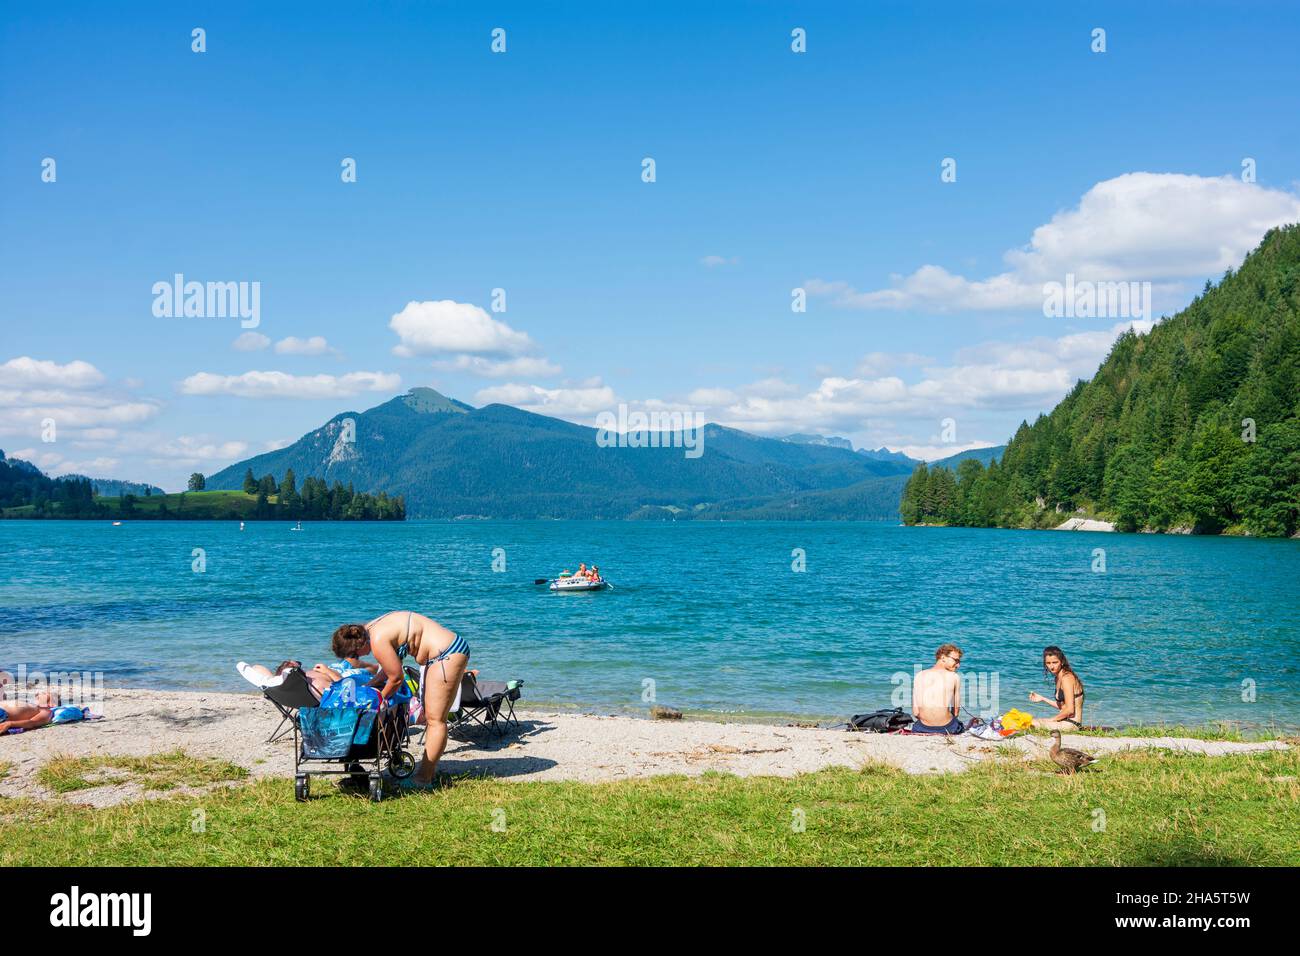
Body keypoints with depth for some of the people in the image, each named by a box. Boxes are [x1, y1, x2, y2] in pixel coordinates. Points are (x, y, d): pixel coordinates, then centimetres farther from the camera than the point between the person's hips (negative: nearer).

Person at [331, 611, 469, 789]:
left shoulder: (378, 641, -21)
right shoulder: (371, 629, 8)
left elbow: (396, 678, -13)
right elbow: (392, 666, 18)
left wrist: (379, 700, 2)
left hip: (448, 654, -11)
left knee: (435, 719, -8)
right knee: (431, 717, 14)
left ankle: (424, 778, -6)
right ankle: (428, 771, 20)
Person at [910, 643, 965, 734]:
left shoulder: (920, 676, 6)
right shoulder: (955, 677, 3)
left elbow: (915, 713, 1)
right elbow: (956, 712, 4)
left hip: (923, 728, 1)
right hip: (946, 727, -1)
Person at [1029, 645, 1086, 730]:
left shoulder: (1066, 678, -15)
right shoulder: (1059, 678, 13)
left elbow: (1069, 710, -20)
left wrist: (1051, 719, -9)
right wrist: (1043, 699, 19)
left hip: (1071, 724, -10)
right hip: (1066, 721, 10)